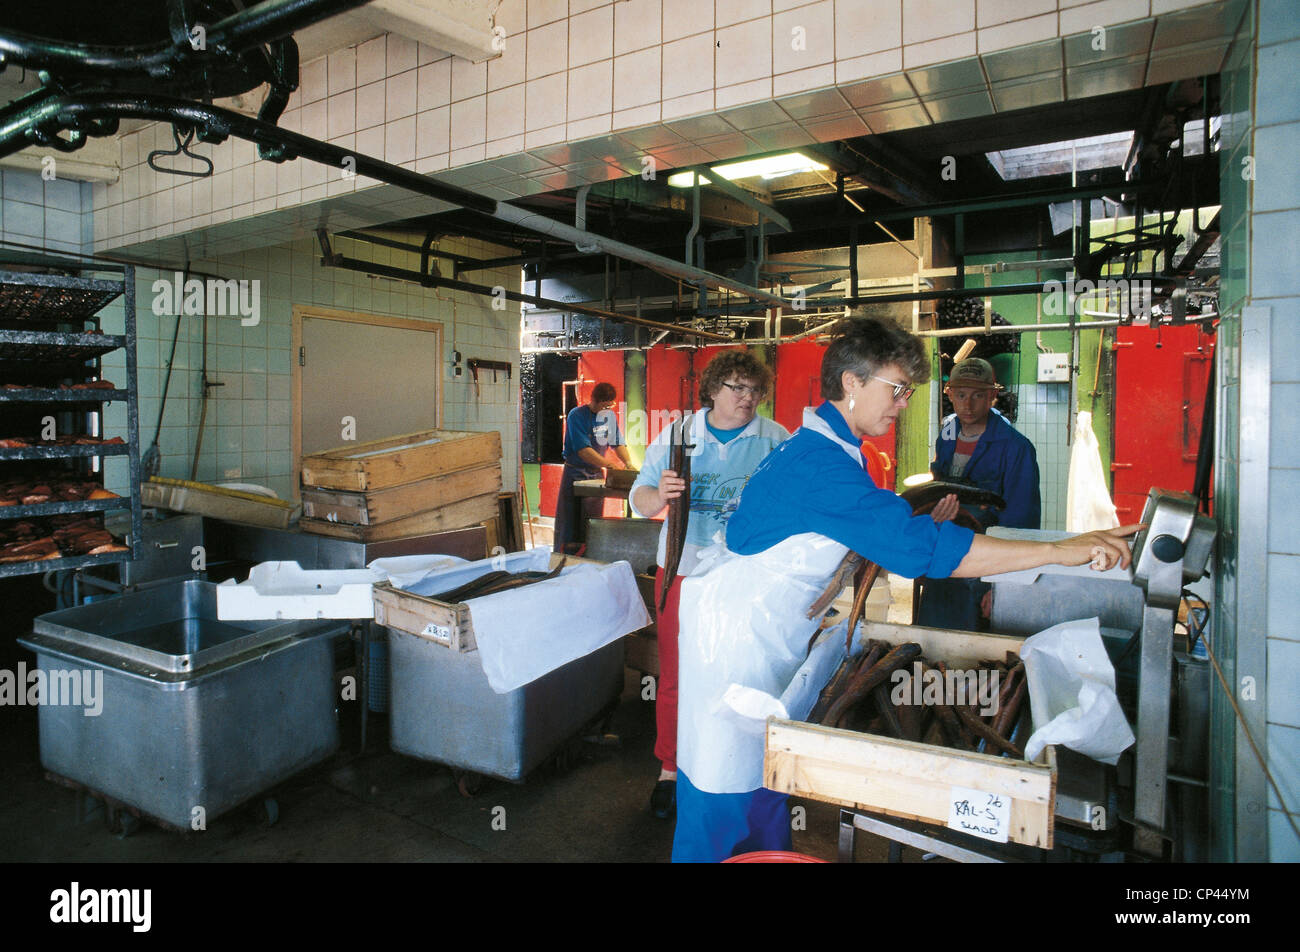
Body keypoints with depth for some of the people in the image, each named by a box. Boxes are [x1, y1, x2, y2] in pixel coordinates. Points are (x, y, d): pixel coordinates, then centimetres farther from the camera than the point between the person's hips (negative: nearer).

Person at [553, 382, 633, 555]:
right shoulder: (577, 415, -14)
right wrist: (610, 464, -28)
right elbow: (583, 450, -22)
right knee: (569, 521, -3)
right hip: (575, 474, -6)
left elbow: (618, 443, 12)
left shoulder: (610, 415, 7)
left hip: (597, 473, 6)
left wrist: (628, 463, -6)